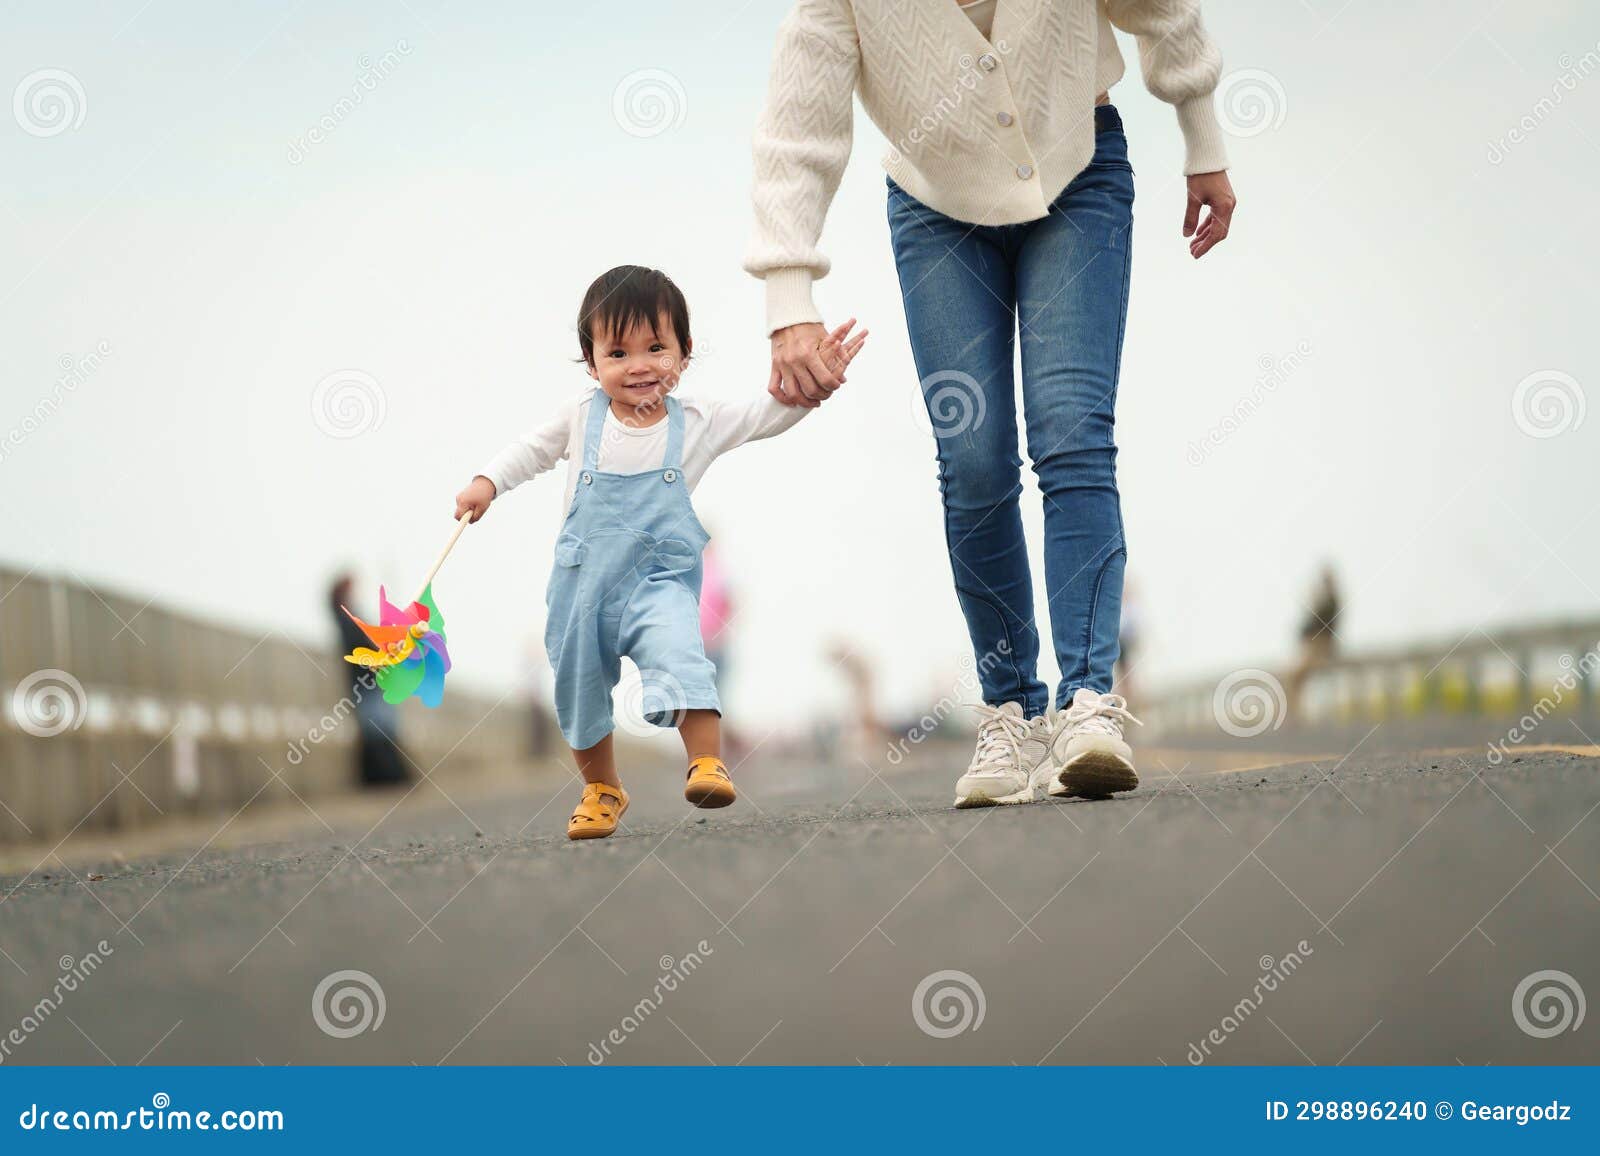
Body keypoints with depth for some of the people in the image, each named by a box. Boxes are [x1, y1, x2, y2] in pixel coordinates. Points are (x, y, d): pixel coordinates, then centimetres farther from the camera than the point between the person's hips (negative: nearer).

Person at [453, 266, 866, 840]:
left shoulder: (697, 423, -3)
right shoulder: (581, 417, -1)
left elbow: (767, 415, -6)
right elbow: (533, 449, 12)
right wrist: (487, 482, -1)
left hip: (660, 578, -2)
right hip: (583, 577, 3)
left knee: (677, 652, -30)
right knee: (578, 685, 12)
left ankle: (707, 763, -27)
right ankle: (602, 788, 33)